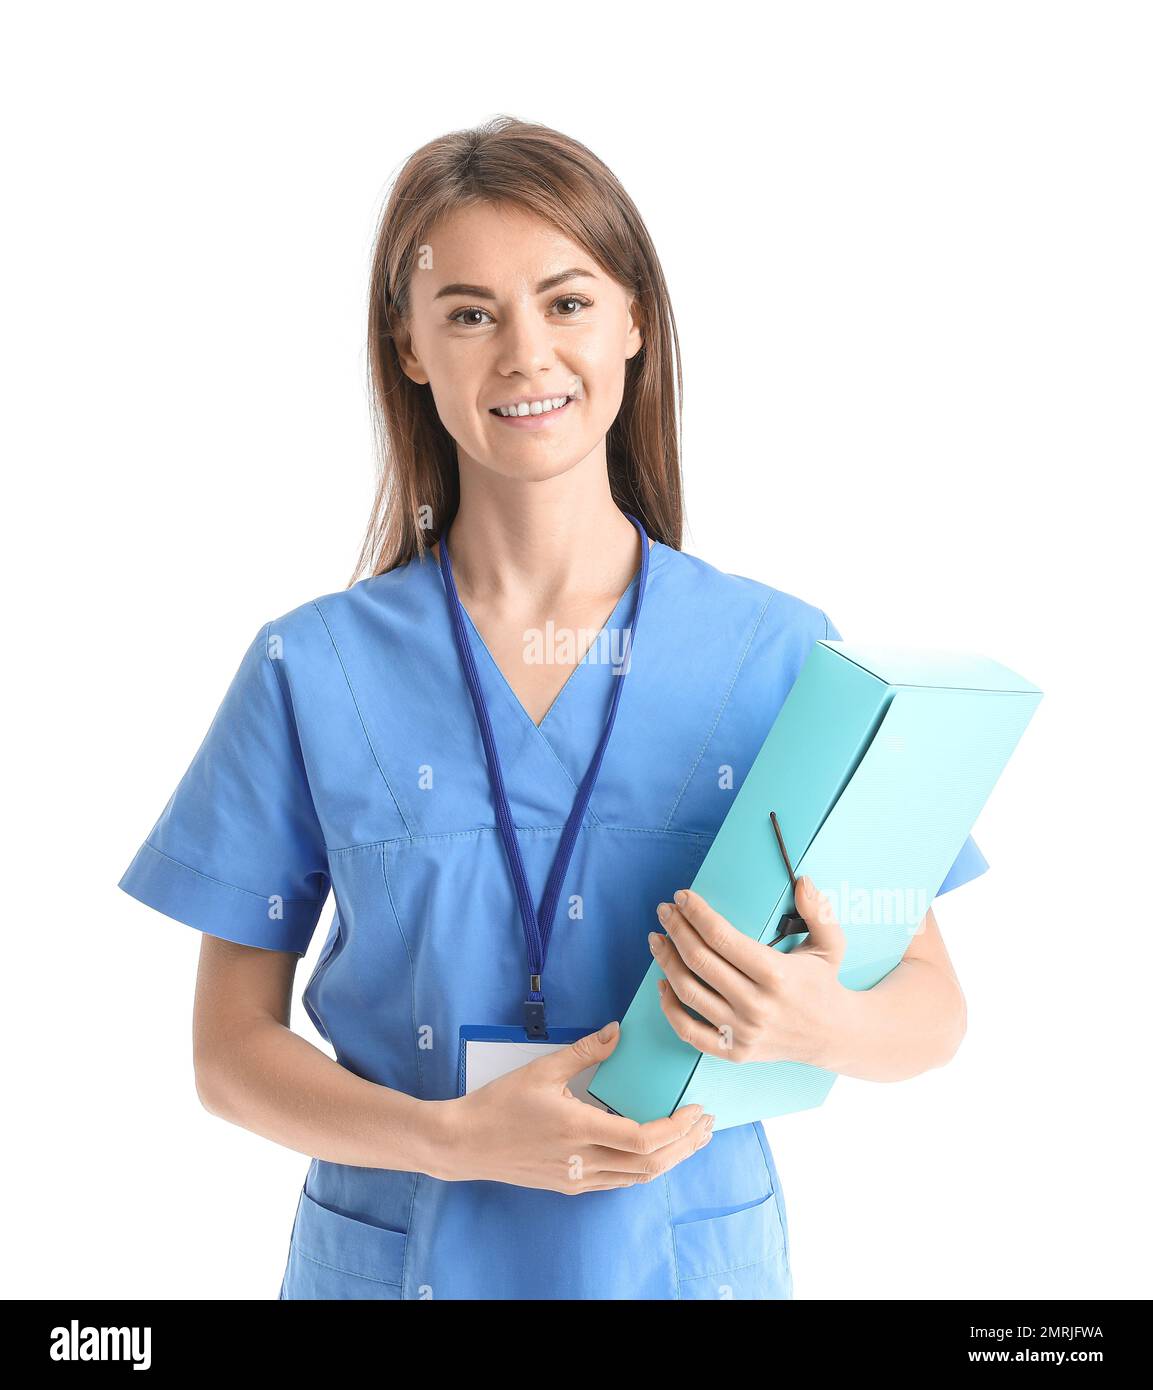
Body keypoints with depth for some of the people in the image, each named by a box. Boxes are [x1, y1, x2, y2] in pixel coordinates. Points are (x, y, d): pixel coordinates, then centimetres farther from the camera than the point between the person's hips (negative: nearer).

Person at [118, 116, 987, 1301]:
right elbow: (230, 1047, -5)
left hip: (692, 1250, 1)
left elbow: (933, 1008, -4)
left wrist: (823, 1026, -25)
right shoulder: (312, 669, -8)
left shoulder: (780, 655, -8)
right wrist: (454, 1138, -20)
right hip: (399, 1254, 0)